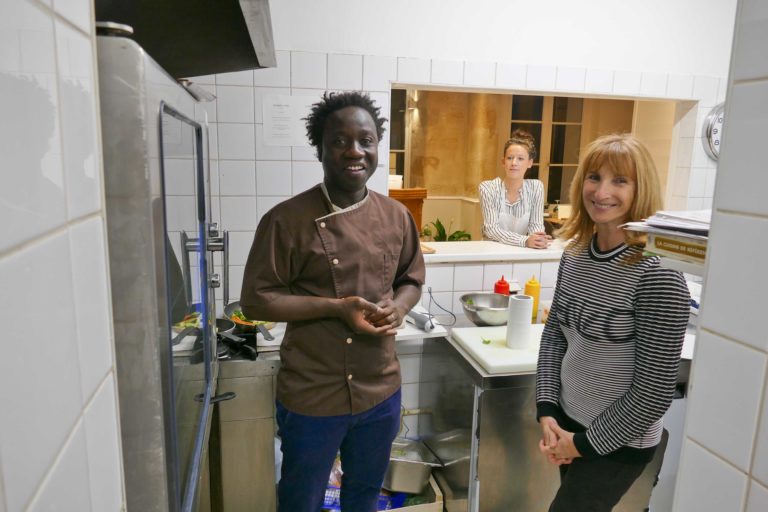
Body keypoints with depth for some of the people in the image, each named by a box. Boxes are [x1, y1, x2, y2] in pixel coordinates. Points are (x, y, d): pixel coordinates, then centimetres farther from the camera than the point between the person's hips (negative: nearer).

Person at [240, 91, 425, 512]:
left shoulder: (396, 216, -1)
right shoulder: (288, 220, -16)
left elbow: (412, 280, 11)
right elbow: (255, 300, -14)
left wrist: (398, 308, -12)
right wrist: (335, 307, -23)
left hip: (381, 390, 5)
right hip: (312, 396, -4)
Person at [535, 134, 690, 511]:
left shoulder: (656, 274, -23)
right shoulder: (574, 255, -3)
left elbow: (655, 391, -20)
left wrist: (585, 442, -12)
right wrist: (546, 411, -4)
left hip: (619, 441, -6)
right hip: (568, 419, 6)